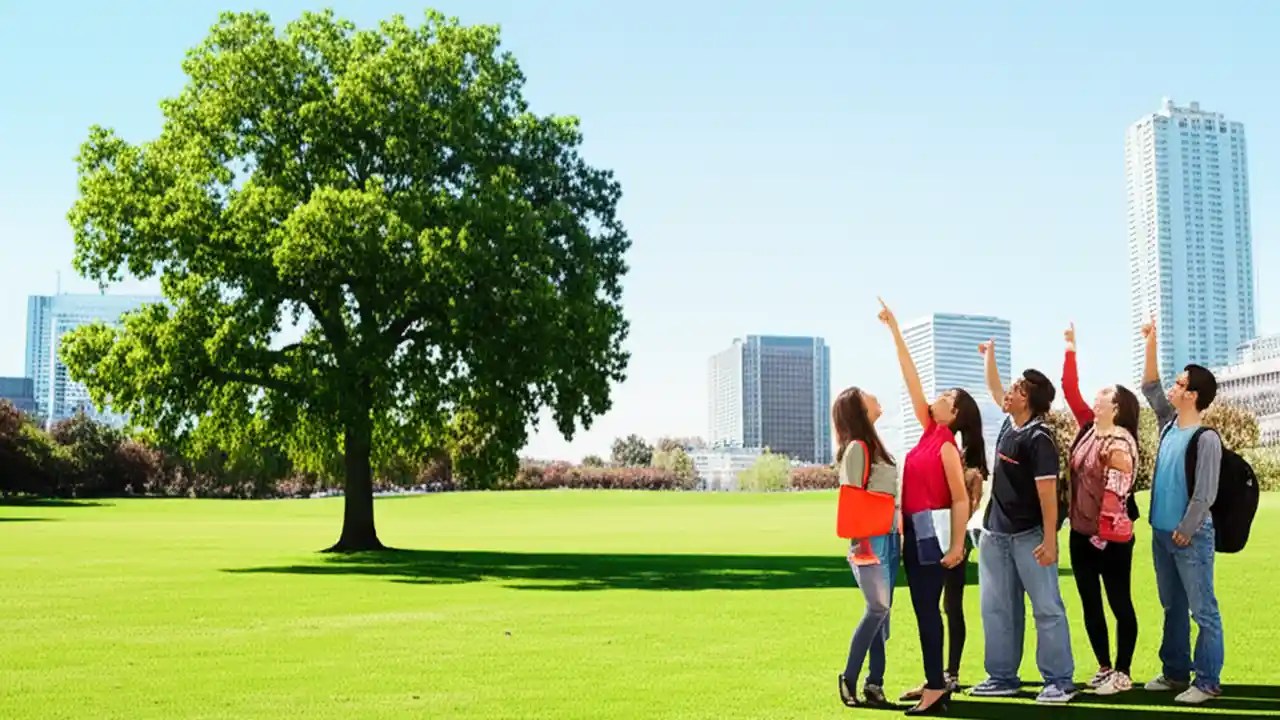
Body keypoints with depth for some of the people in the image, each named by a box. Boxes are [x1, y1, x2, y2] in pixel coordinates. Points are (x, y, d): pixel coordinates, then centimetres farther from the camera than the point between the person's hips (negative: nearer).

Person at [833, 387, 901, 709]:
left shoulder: (874, 445, 18)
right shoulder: (856, 447, -8)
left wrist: (897, 534, 15)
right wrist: (859, 538, -15)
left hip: (888, 538, 9)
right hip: (870, 540, -8)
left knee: (882, 612, 5)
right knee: (878, 608, -11)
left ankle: (875, 685, 5)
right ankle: (849, 680, -5)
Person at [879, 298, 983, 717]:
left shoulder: (947, 446, -12)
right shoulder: (929, 432, 8)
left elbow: (961, 500, -13)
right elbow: (911, 380, 9)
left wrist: (957, 546, -18)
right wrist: (894, 331, 11)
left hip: (933, 532, -8)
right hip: (915, 532, 8)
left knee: (928, 609, -6)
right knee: (923, 609, 11)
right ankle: (935, 683, 17)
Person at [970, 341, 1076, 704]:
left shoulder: (1038, 438, -17)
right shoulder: (1009, 423, 6)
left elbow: (1047, 492, -19)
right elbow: (995, 391, 27)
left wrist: (1049, 541, -22)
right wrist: (989, 355, 32)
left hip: (1029, 535, -8)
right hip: (995, 532, 8)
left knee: (1047, 608, -2)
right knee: (996, 608, 11)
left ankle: (1059, 681, 2)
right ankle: (1002, 677, 19)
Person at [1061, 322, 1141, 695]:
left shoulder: (1121, 441, -14)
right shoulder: (1089, 427, 5)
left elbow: (1118, 488, -21)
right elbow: (1069, 390, 6)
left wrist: (1120, 465, -37)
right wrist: (1070, 349, 5)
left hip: (1110, 537, -8)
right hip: (1081, 533, 8)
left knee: (1119, 603, 4)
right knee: (1090, 604, 13)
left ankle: (1122, 673, 12)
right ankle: (1104, 668, 23)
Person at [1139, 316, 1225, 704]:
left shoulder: (1206, 439, -16)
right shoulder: (1169, 423, 5)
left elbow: (1204, 494, -17)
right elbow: (1149, 387, 15)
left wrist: (1185, 531, -14)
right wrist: (1151, 344, 9)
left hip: (1190, 536, -8)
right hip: (1161, 532, 8)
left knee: (1203, 610, -1)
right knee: (1172, 607, 16)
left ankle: (1207, 682, 4)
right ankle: (1175, 671, 26)